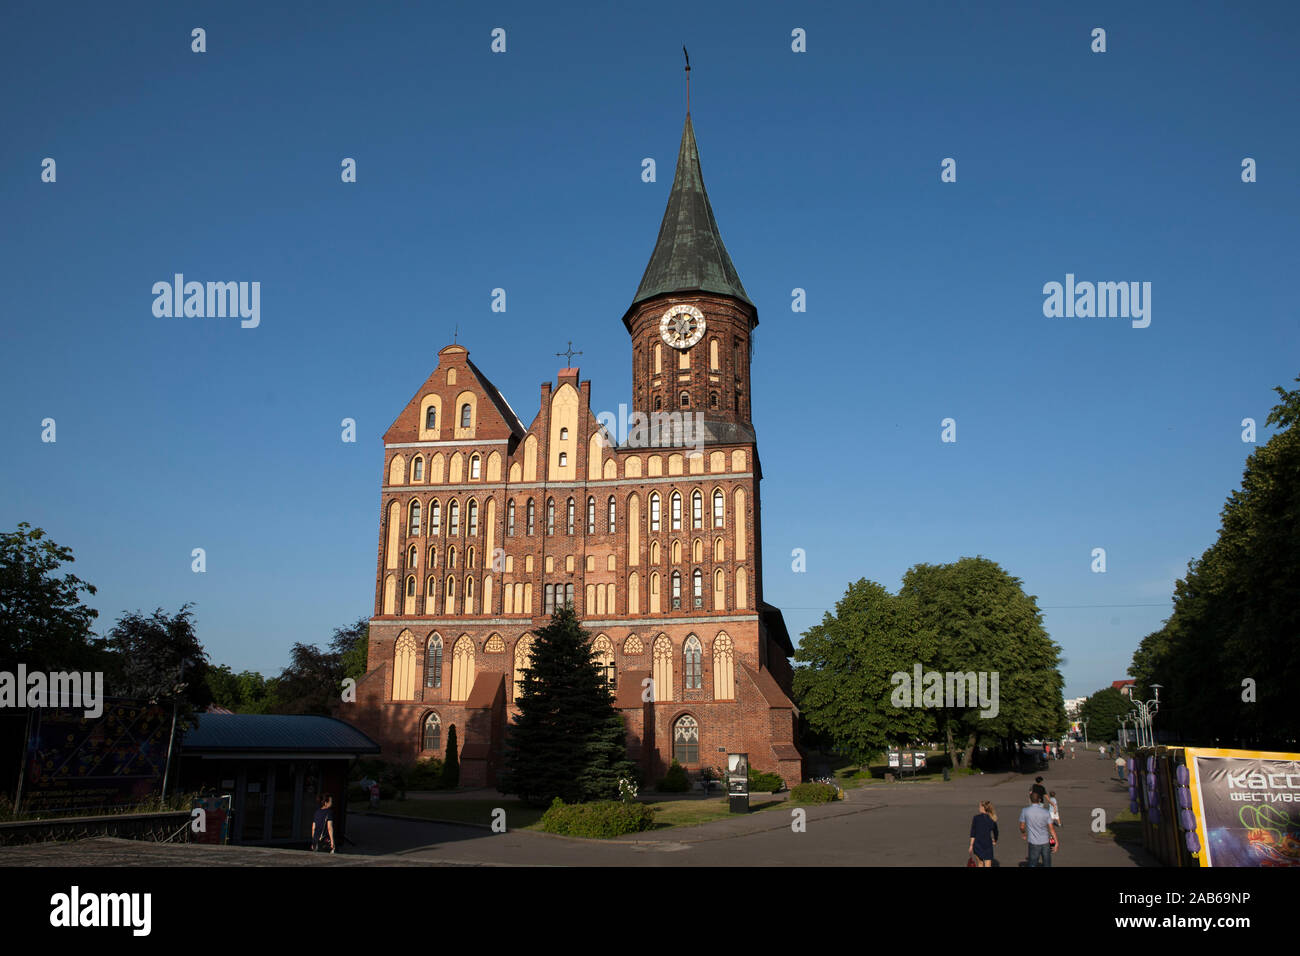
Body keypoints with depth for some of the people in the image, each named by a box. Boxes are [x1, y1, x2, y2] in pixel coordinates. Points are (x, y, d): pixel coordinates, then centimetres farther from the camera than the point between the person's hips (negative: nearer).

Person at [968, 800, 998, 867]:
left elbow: (973, 833, -7)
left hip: (977, 844, -1)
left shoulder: (976, 818, -3)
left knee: (981, 863, 21)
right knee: (988, 865, 1)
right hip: (988, 844, 1)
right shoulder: (992, 819, 6)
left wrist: (971, 846, -4)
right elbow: (995, 832, 21)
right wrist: (995, 841, 40)